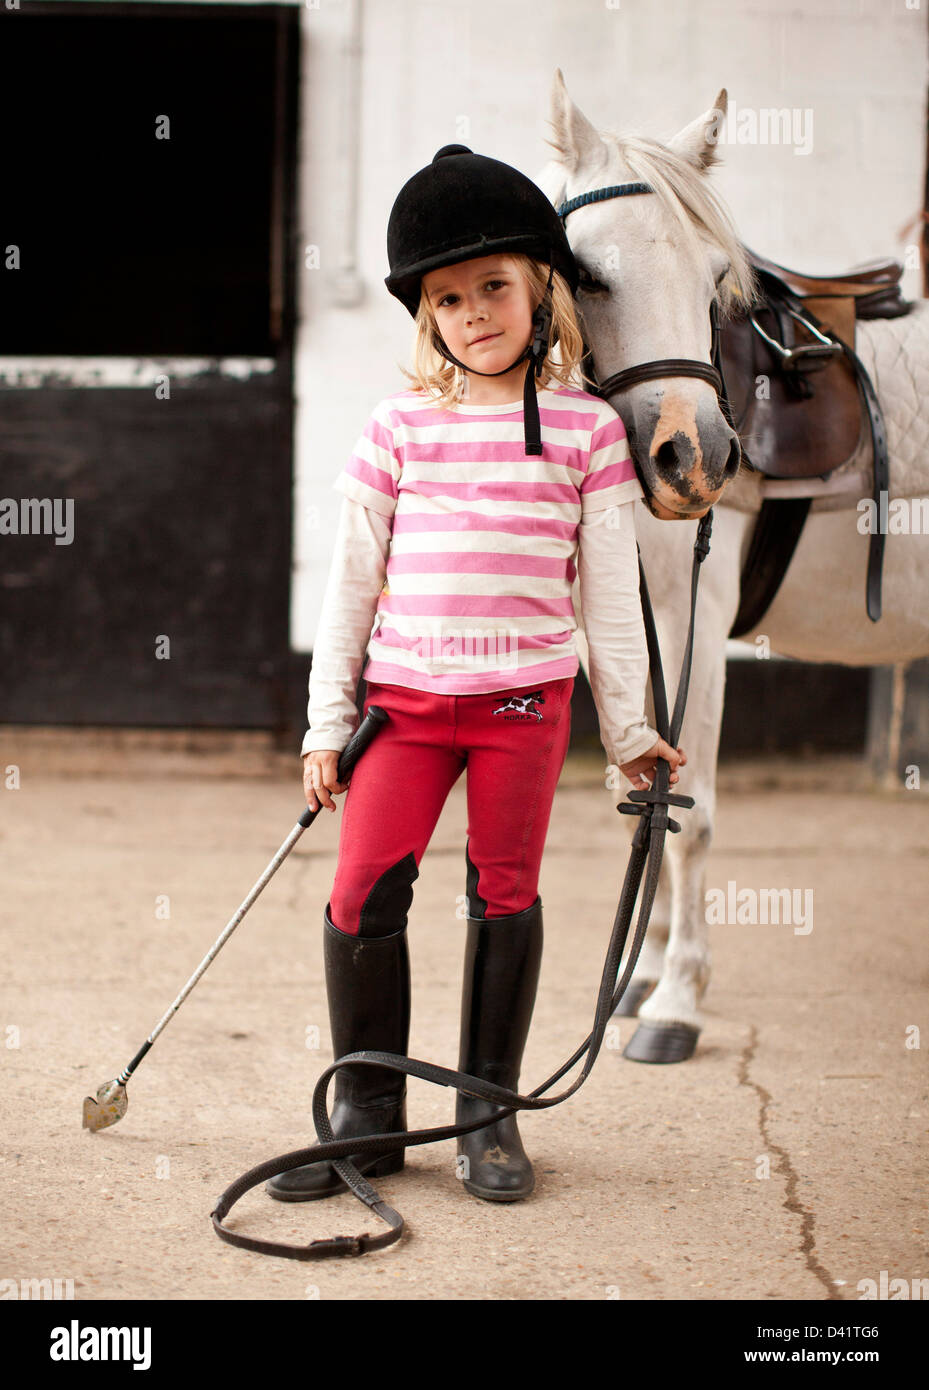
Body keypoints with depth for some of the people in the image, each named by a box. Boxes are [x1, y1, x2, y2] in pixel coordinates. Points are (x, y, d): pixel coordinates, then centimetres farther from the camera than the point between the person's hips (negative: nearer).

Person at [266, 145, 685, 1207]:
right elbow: (352, 581, 8)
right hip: (405, 697, 1)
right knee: (363, 891, -6)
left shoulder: (587, 427, 3)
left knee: (506, 891, 5)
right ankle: (367, 1112, 8)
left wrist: (629, 728, 6)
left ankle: (490, 1111, 18)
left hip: (527, 696, -1)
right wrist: (326, 724, 6)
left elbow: (610, 589, 6)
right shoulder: (400, 429, 5)